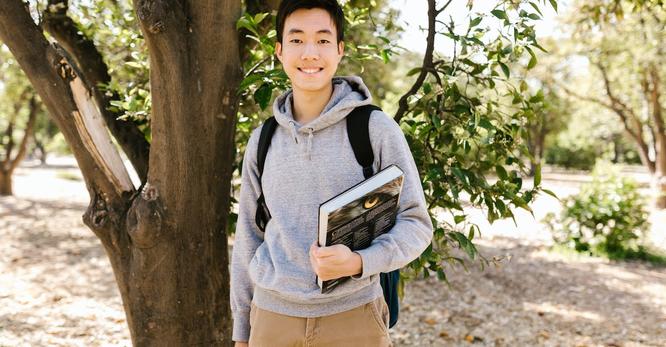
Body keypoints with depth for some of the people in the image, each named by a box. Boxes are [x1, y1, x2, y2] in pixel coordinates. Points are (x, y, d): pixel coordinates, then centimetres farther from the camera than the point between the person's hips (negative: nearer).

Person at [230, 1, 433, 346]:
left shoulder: (377, 129, -6)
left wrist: (358, 262, -22)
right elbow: (248, 238, 10)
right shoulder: (262, 141, 4)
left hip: (354, 317, -2)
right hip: (272, 317, 3)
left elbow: (416, 223, -5)